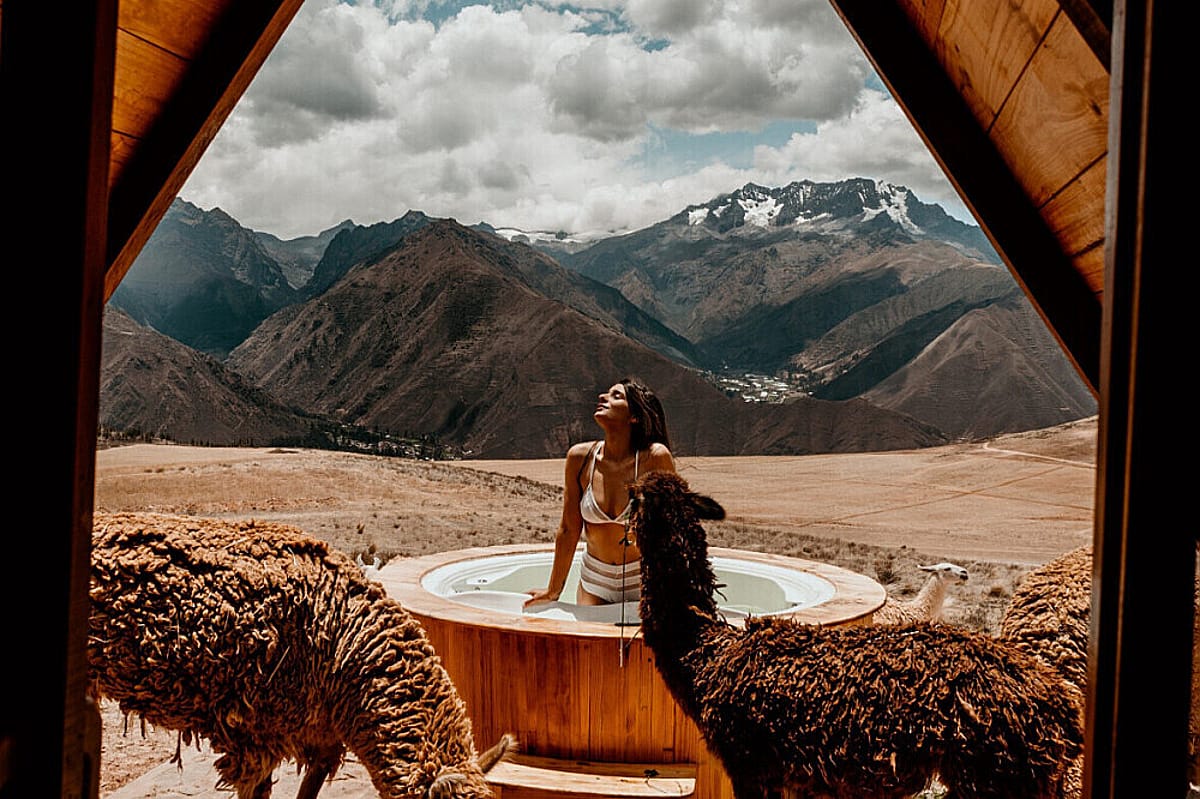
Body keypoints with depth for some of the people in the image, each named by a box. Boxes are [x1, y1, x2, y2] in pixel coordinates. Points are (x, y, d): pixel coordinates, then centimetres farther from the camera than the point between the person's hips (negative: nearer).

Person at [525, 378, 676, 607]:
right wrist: (554, 591, 6)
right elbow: (569, 530, -1)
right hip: (595, 580, 2)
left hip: (645, 580, -2)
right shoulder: (580, 457, -10)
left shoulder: (655, 458, -18)